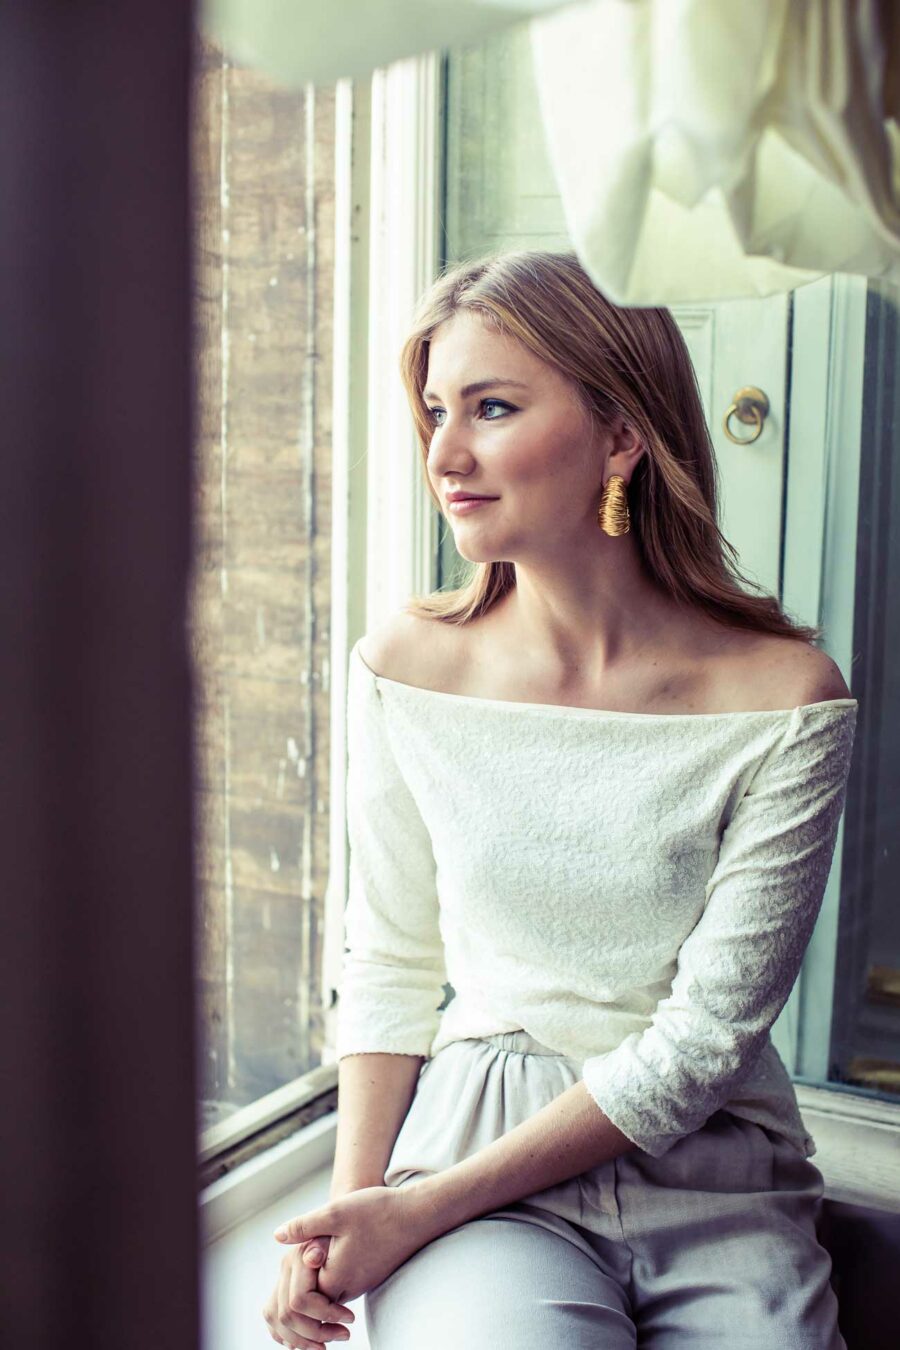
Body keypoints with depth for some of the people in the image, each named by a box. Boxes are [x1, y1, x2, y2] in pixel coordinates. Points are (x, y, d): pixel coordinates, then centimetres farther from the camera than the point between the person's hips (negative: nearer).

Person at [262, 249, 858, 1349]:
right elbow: (389, 967, 6)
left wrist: (420, 1211, -12)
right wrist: (348, 1201, -8)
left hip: (711, 1178, 1)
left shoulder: (785, 696, -10)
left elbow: (703, 1041, -11)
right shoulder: (405, 666, -2)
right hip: (471, 1127, 0)